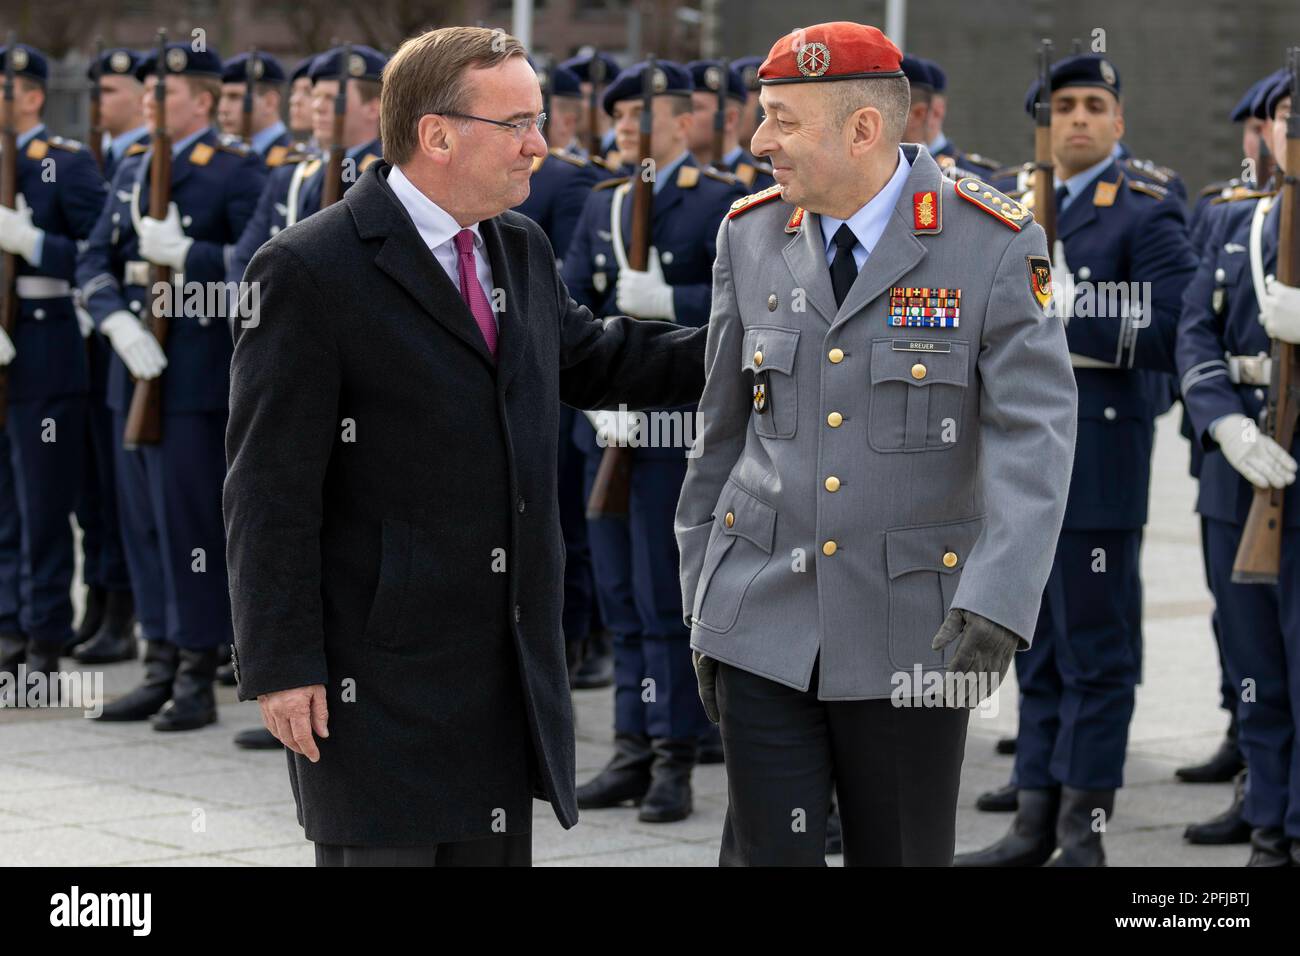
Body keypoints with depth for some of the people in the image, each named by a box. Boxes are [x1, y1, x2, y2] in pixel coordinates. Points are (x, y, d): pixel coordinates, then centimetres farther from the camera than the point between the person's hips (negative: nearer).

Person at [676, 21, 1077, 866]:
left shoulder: (995, 246, -10)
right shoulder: (752, 235, 3)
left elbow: (1034, 440, -18)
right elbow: (722, 435, 11)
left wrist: (997, 605, -32)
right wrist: (703, 611, 12)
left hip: (910, 632, -2)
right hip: (763, 622, 2)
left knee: (903, 857, 6)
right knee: (768, 853, -2)